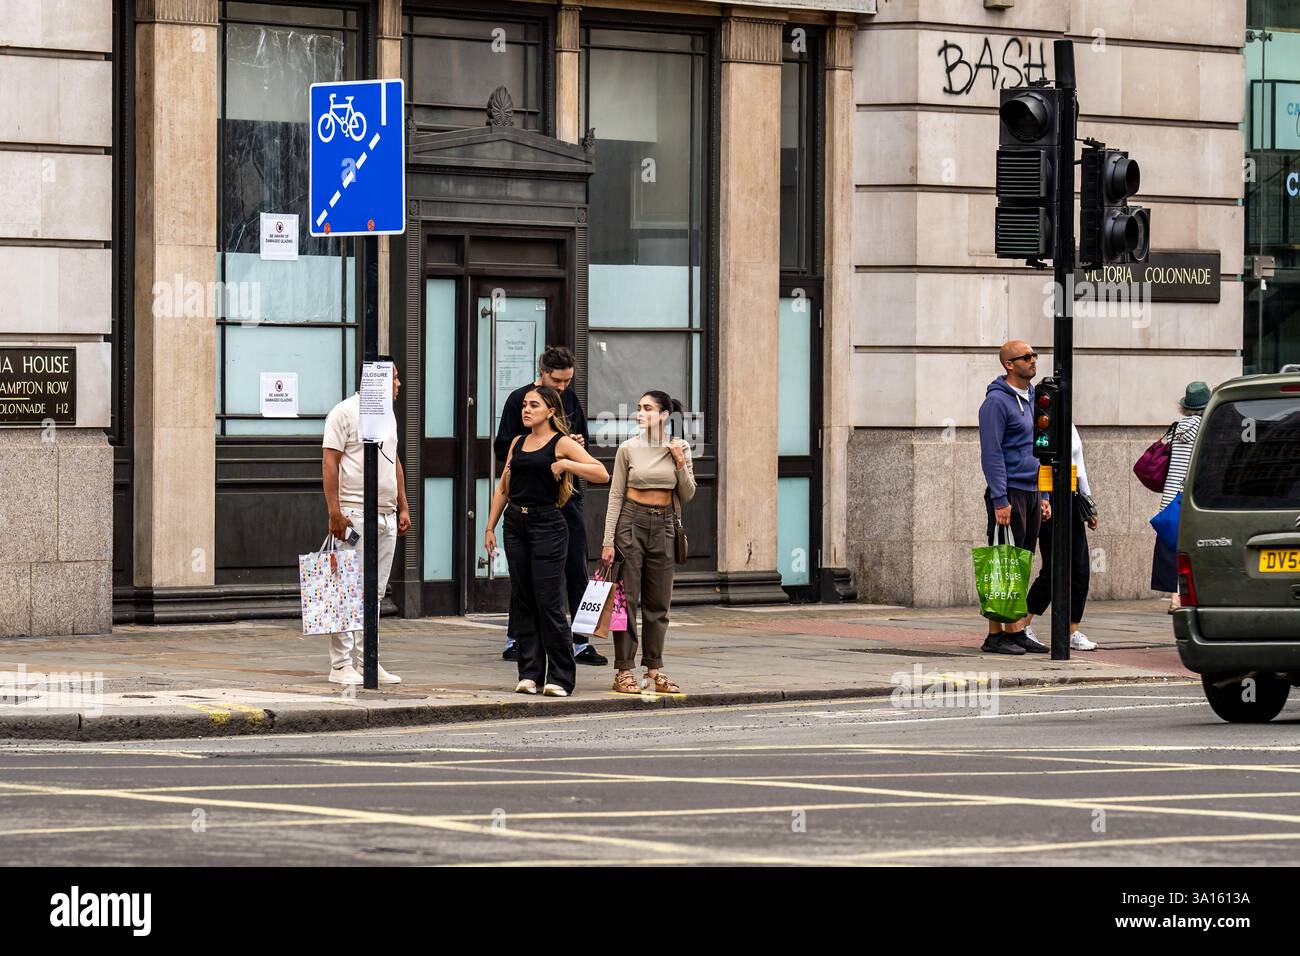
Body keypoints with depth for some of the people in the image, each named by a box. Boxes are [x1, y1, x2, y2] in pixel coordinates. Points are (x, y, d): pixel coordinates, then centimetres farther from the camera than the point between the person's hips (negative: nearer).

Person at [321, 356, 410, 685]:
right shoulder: (345, 413, -7)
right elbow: (330, 463, -12)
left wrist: (403, 508, 18)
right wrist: (334, 512, -18)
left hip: (387, 517, 8)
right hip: (355, 515, -8)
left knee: (375, 593, 9)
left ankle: (366, 661, 14)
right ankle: (341, 664, -5)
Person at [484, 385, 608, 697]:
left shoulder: (561, 444, -4)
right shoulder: (518, 443, 13)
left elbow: (602, 474, -12)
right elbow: (503, 487, 18)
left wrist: (564, 464, -17)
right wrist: (490, 527, 12)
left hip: (547, 525, -6)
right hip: (515, 525, 6)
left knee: (549, 603, -7)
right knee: (522, 601, 6)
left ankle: (559, 677, -2)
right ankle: (529, 673, 10)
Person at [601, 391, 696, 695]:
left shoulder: (680, 449, 3)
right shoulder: (629, 449, -4)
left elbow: (687, 495, 6)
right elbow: (616, 496, -2)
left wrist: (679, 463, -10)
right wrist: (608, 541, -6)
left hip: (662, 526, 3)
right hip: (631, 522, -3)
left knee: (658, 602, 6)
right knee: (627, 599, -4)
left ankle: (655, 670, 13)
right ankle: (624, 671, -1)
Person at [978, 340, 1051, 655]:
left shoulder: (1032, 399, 17)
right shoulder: (997, 401, -10)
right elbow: (992, 454, -15)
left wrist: (1043, 496, 18)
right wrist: (1000, 501, -20)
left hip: (1031, 494, 8)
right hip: (1009, 492, -8)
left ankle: (1015, 631, 12)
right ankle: (995, 635, -5)